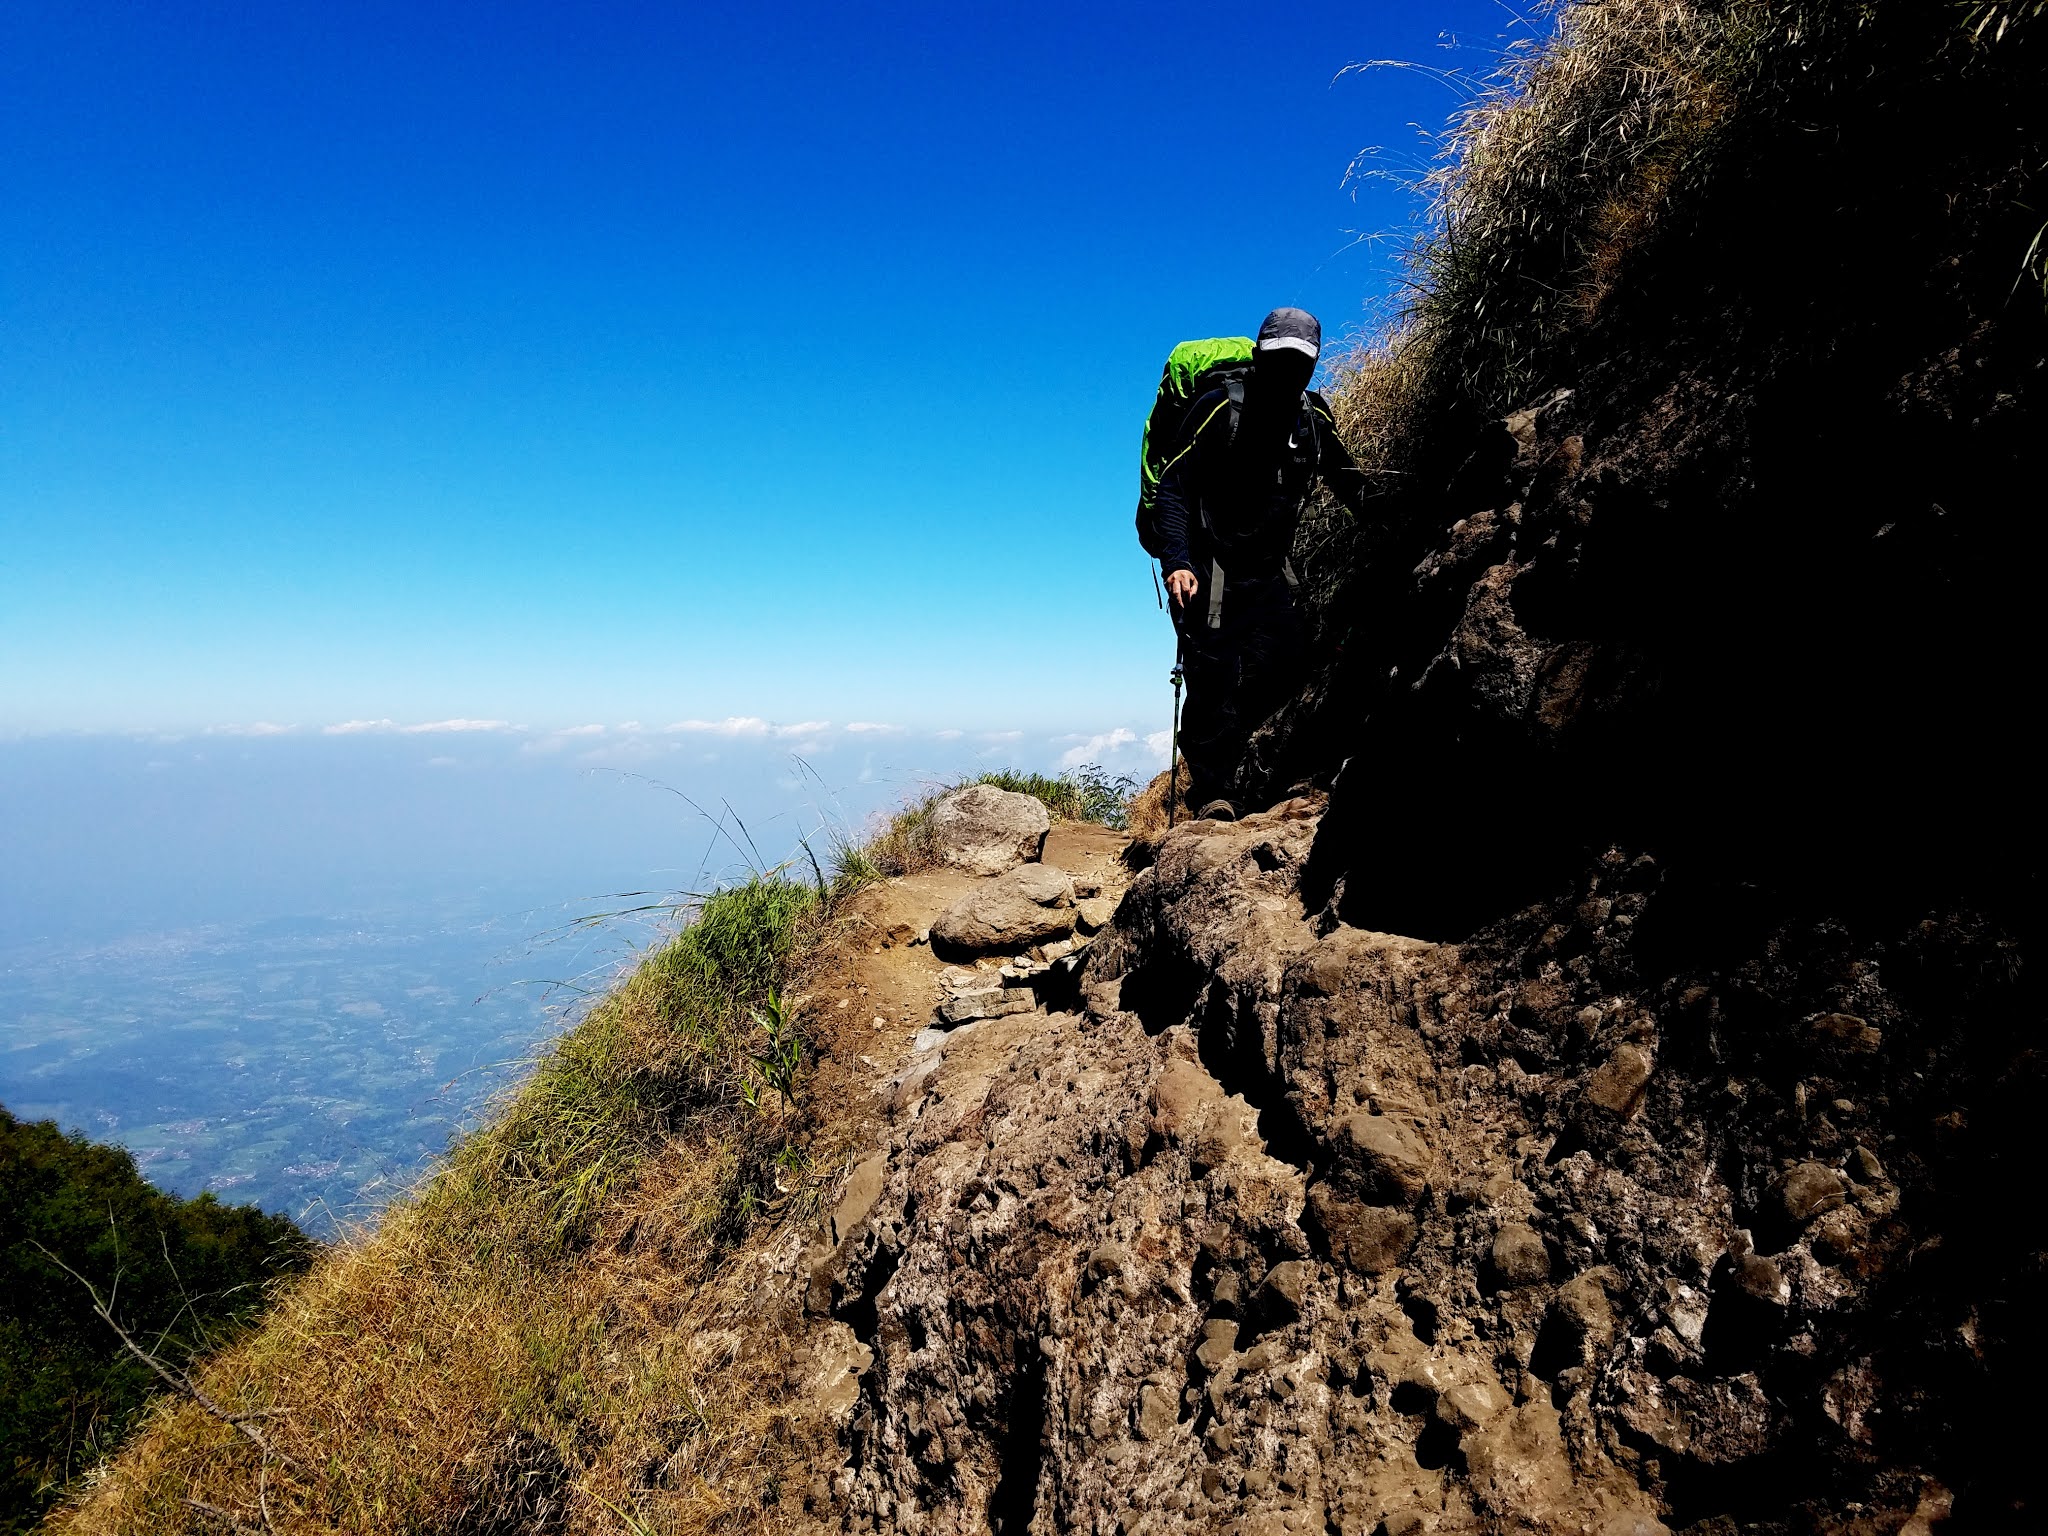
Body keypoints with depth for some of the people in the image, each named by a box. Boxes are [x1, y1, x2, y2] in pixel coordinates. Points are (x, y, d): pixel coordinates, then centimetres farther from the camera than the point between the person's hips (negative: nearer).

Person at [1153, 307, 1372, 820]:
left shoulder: (1313, 419, 7)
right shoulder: (1221, 408, -9)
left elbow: (1351, 484, 18)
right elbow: (1173, 487, -13)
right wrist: (1176, 562, -27)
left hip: (1266, 570, 5)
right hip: (1206, 566, -5)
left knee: (1284, 663, -9)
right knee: (1215, 674, -12)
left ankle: (1216, 753, 12)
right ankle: (1211, 788, -2)